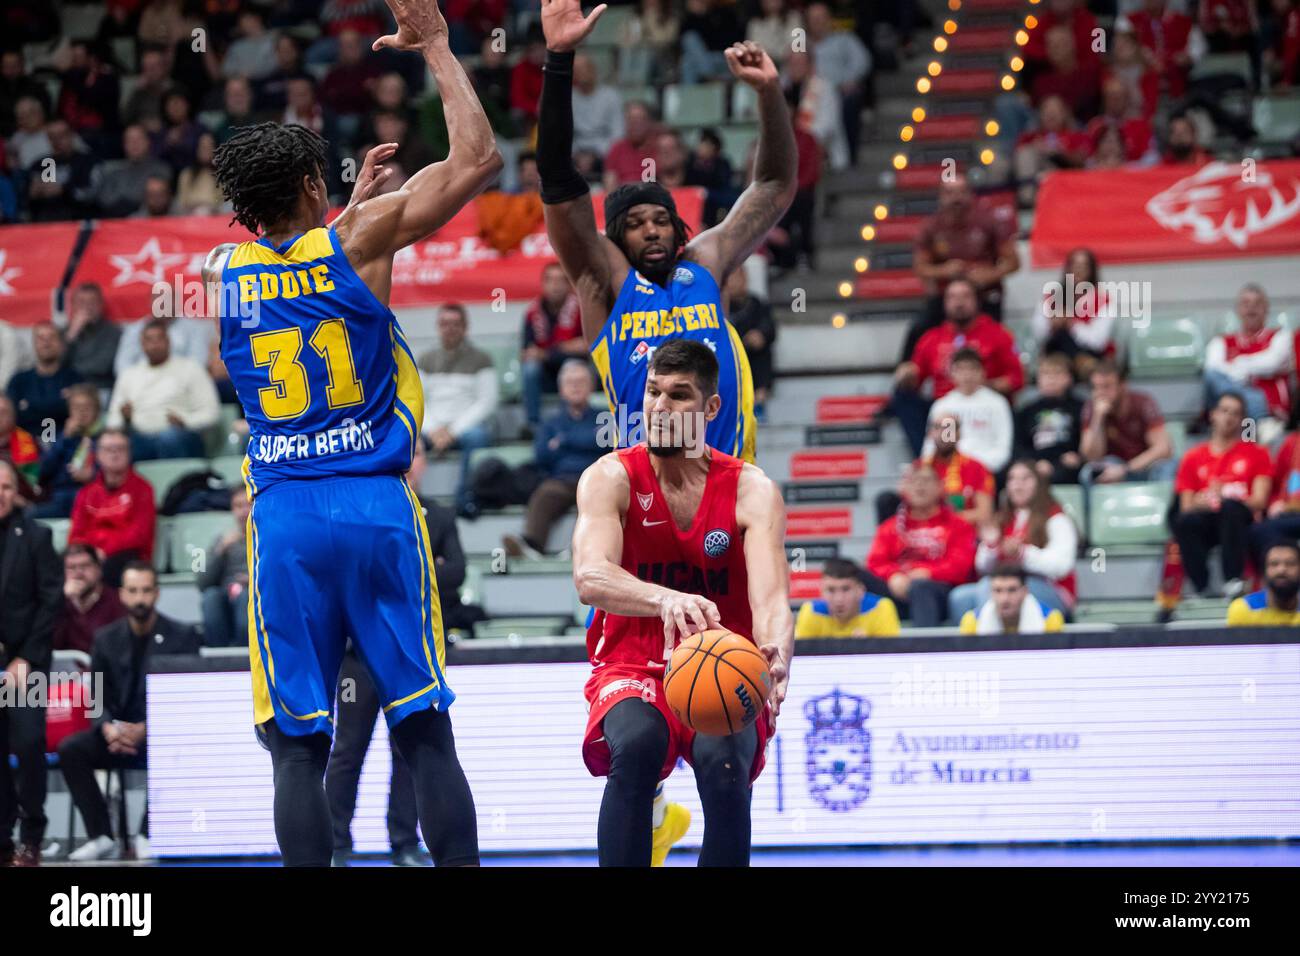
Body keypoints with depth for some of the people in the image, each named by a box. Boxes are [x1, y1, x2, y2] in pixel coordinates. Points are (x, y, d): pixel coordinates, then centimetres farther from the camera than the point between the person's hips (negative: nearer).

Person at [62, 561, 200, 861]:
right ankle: (100, 837, -22)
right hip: (118, 733, 4)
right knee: (70, 748, -23)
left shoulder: (182, 636, 1)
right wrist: (109, 728, -16)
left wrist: (145, 730, -19)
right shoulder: (107, 638, 10)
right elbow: (97, 698, 7)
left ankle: (149, 835, -24)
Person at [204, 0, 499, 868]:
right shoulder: (359, 241, -1)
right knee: (425, 731, 4)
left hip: (283, 518, 2)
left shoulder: (222, 271, 9)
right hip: (377, 509, -2)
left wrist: (355, 203, 43)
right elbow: (478, 160, 1)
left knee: (299, 747, 1)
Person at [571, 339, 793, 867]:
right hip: (633, 670, 0)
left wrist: (775, 655, -46)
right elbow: (590, 578, -27)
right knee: (636, 744, -34)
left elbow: (771, 600, -21)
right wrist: (666, 599, -49)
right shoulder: (611, 479, -8)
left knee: (725, 763, -32)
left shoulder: (752, 491, -7)